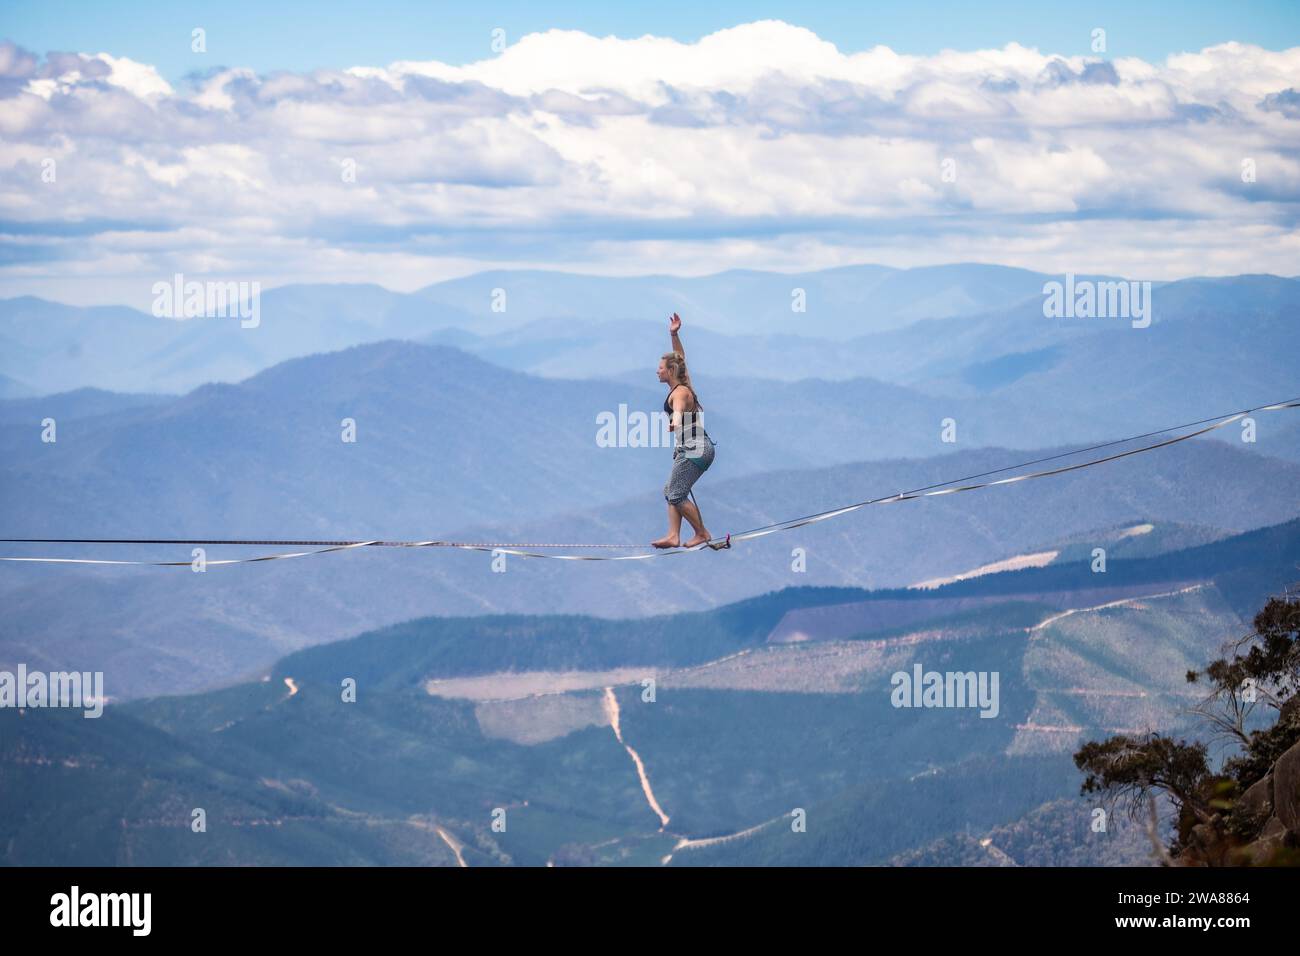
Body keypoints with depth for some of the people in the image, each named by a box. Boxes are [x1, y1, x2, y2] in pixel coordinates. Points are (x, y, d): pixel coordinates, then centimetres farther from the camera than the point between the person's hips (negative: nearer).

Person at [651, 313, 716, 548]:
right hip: (696, 449, 10)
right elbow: (680, 358, 27)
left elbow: (679, 408, -40)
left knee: (676, 495, -8)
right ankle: (673, 536, 5)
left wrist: (675, 422, -60)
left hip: (692, 449, -10)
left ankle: (702, 533, -1)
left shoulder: (680, 392, -15)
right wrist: (674, 335, 23)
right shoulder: (682, 385, 12)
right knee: (670, 491, 10)